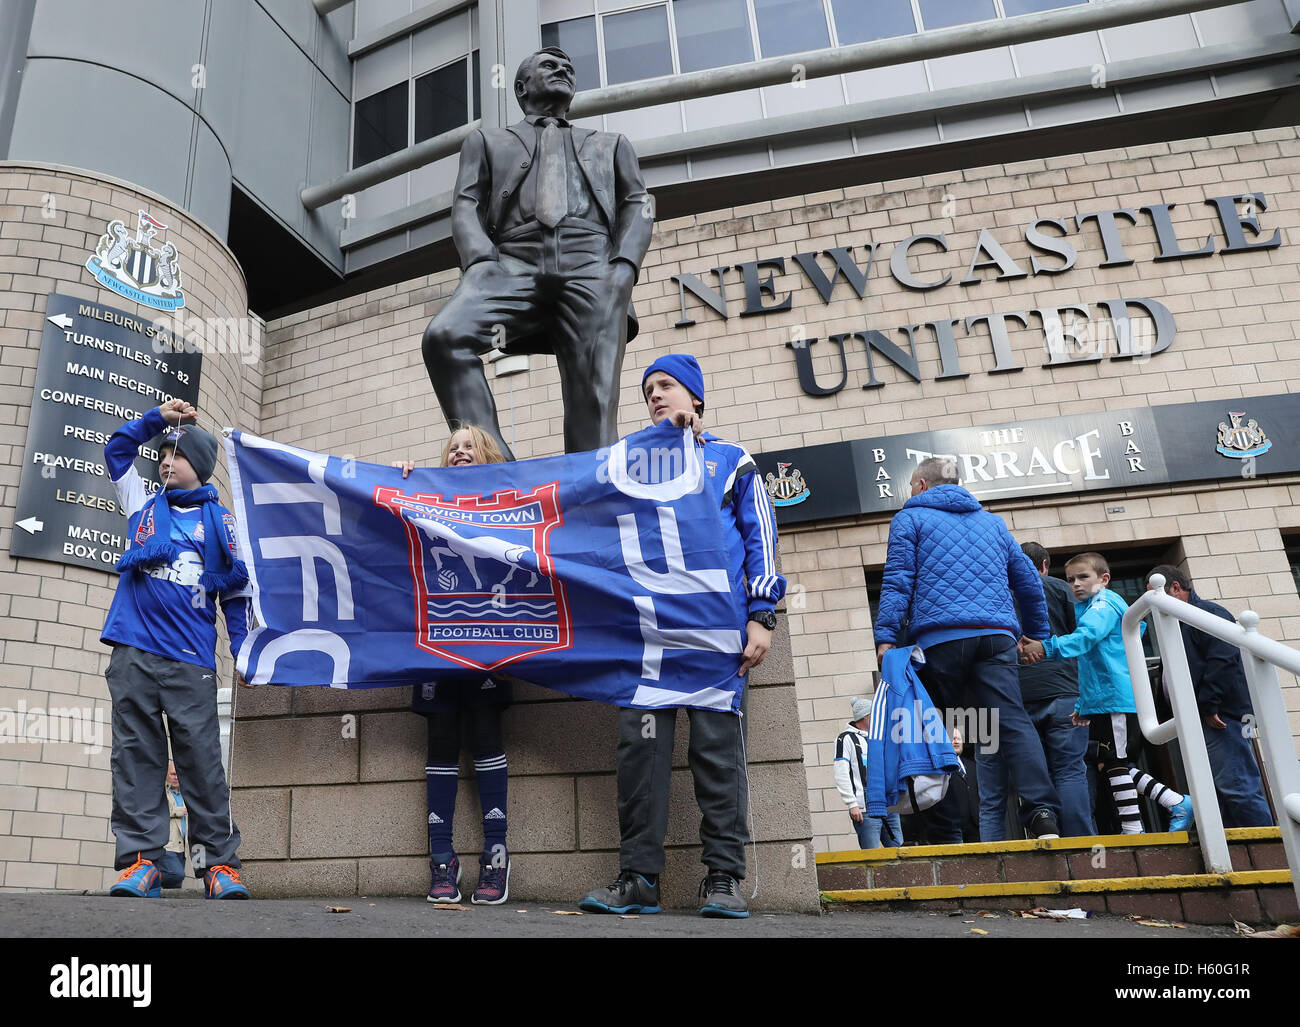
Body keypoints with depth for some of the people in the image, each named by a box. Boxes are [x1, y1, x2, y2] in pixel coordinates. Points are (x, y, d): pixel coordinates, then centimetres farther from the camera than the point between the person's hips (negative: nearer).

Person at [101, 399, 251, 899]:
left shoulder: (219, 521, 10)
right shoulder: (143, 506, 18)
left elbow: (237, 591, 10)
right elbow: (116, 450, 27)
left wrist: (244, 651, 3)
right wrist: (157, 417, 15)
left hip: (191, 661, -3)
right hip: (132, 653, 3)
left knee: (202, 760, -6)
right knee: (136, 756, 0)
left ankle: (219, 863, -2)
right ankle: (140, 862, 3)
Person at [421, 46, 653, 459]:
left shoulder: (611, 144, 34)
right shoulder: (486, 140, 31)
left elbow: (638, 205, 19)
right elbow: (466, 208, 15)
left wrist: (625, 267, -4)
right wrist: (483, 265, -7)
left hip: (591, 265, 0)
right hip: (514, 263, 0)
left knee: (594, 402, -20)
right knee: (444, 336, -30)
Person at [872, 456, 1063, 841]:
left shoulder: (910, 518, 12)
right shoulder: (992, 521, 26)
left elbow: (898, 581, -2)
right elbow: (1029, 581, 28)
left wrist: (886, 636, -7)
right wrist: (1038, 634, 38)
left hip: (940, 638, -3)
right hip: (997, 636, 4)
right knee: (1012, 721, -7)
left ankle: (945, 834, 0)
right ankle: (1043, 810, -25)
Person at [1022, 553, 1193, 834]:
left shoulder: (1104, 604, -6)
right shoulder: (1090, 608, 25)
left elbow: (1087, 635, -29)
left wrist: (1048, 647, -42)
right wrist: (1083, 705, 29)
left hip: (1116, 698, -10)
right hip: (1104, 700, 10)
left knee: (1115, 764, -6)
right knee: (1121, 766, 13)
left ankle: (1132, 830, -1)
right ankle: (1178, 803, 15)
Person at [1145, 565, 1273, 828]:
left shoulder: (1207, 612, -7)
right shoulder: (1180, 624, 25)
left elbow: (1223, 659, -21)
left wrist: (1208, 705, -20)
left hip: (1220, 717, -11)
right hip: (1204, 719, 11)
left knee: (1234, 786, -13)